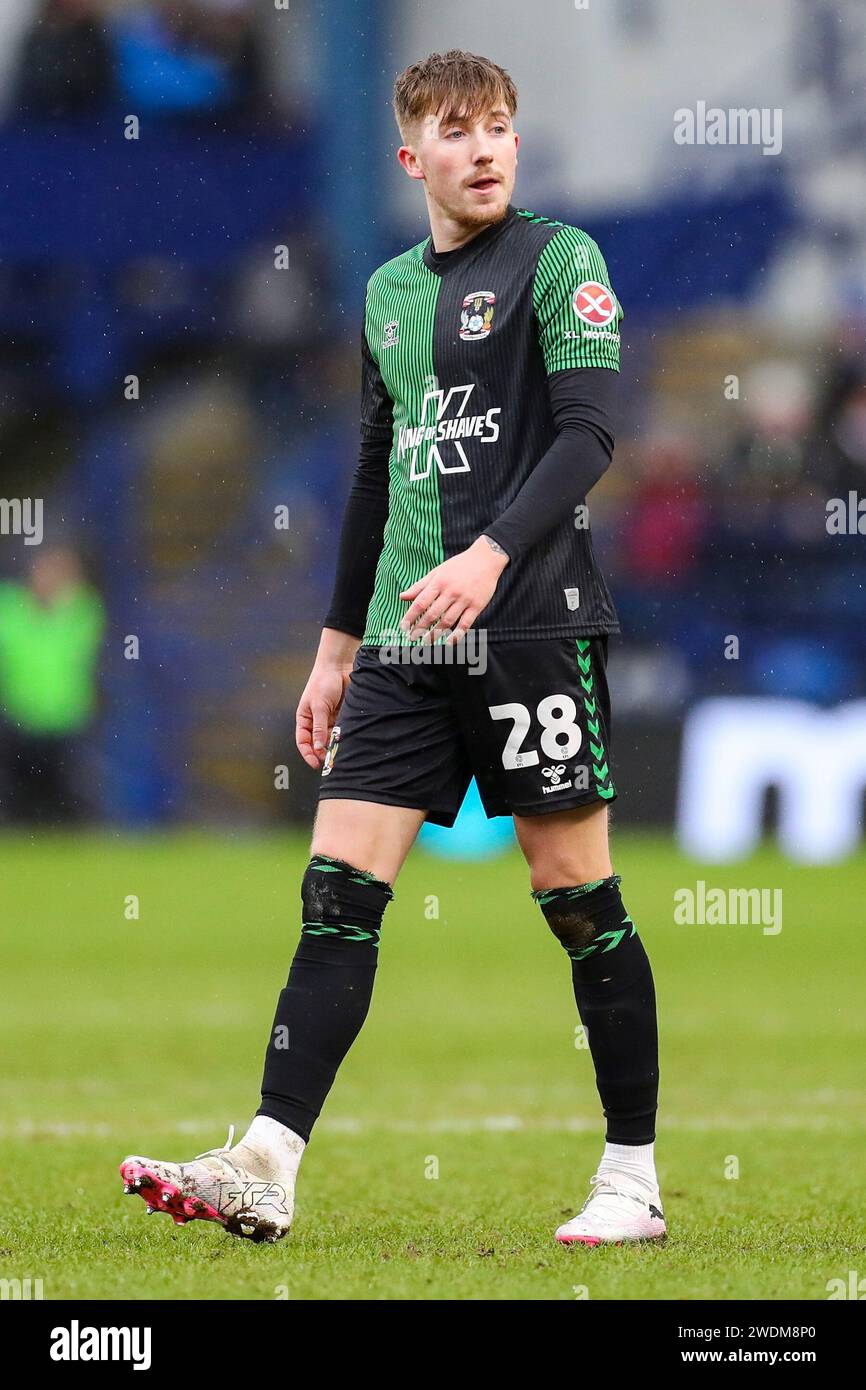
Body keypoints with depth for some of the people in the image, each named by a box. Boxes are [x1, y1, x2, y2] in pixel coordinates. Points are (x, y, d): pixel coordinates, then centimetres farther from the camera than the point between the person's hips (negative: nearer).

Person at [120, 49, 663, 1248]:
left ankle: (633, 1180, 7)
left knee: (578, 897, -2)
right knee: (339, 891, -3)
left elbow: (588, 432, -13)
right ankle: (264, 1173, -8)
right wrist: (339, 644, 22)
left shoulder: (558, 260, -2)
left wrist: (492, 555, -26)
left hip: (532, 629, -6)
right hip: (404, 646, 6)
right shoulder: (389, 291, 17)